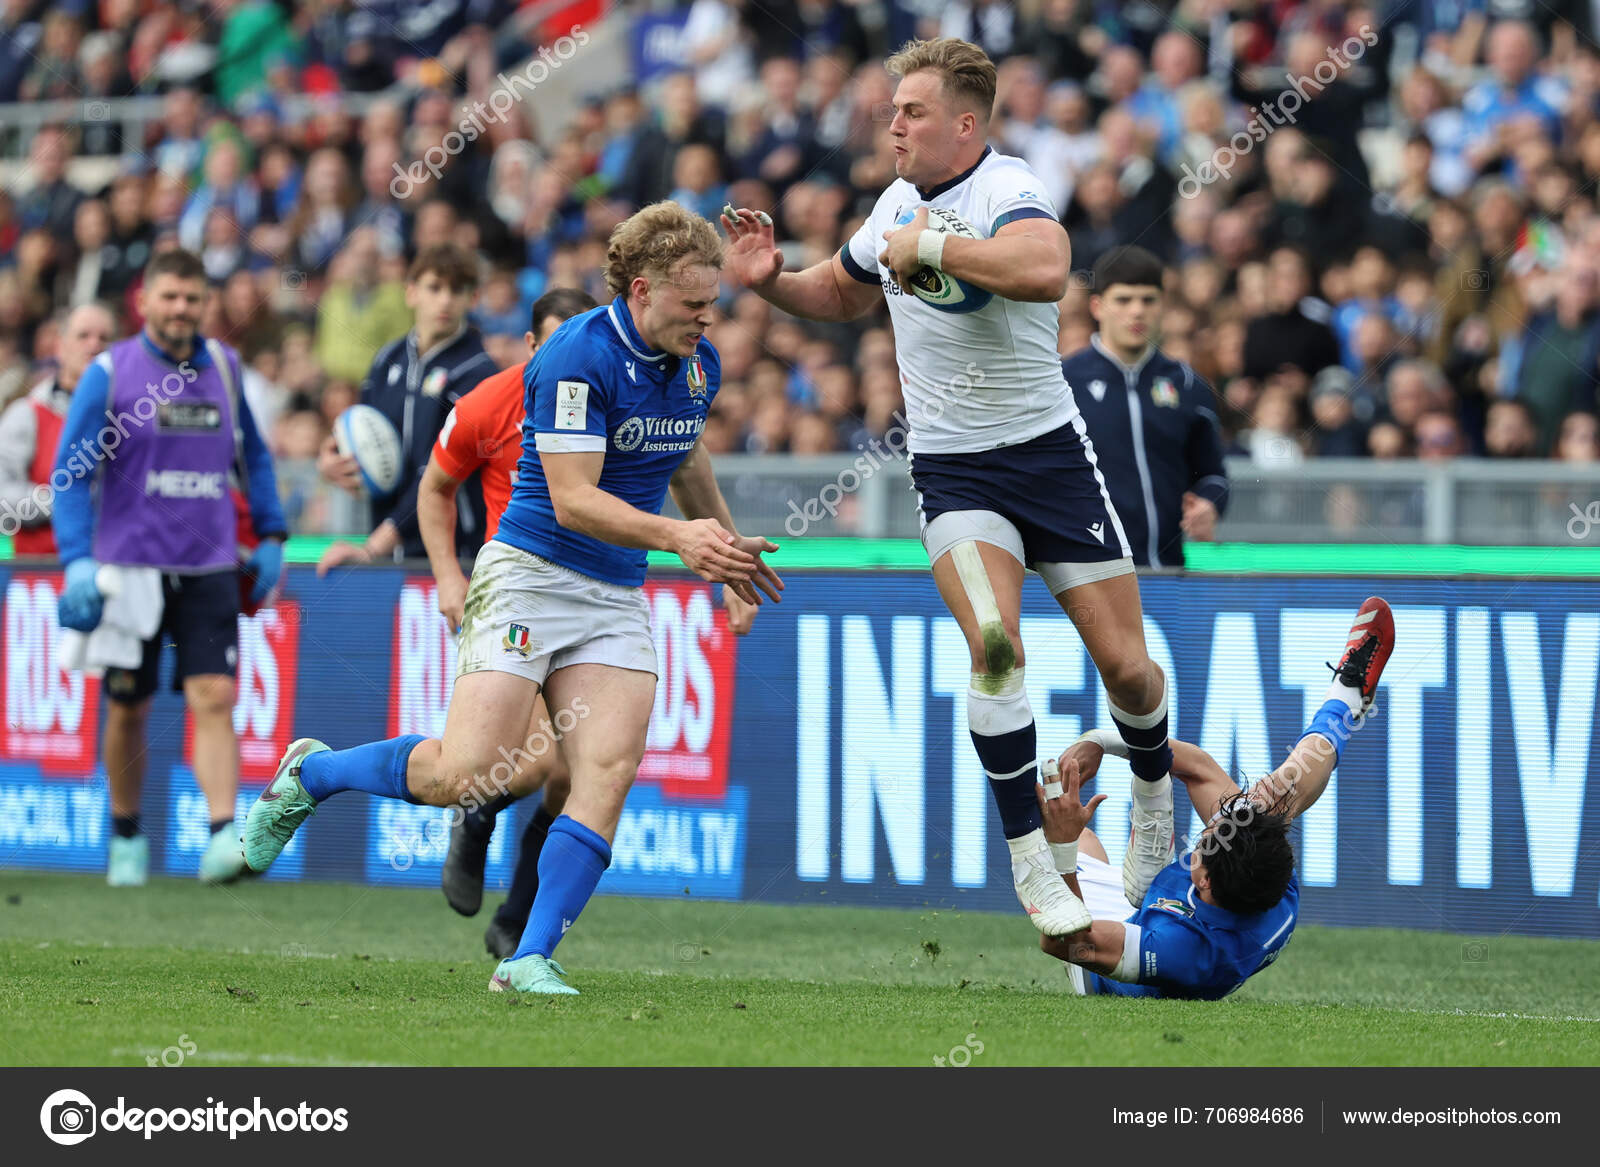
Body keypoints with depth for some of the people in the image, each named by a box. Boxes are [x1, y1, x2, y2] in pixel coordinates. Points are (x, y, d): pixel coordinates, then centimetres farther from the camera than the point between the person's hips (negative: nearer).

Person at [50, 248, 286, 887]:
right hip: (130, 567, -2)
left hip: (209, 568, 2)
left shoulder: (224, 367, 7)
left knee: (214, 698, -12)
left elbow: (253, 456, 21)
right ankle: (126, 837, 25)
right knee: (129, 708, 7)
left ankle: (224, 836, -19)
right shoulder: (110, 373, -3)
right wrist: (79, 562, -14)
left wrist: (270, 535, 15)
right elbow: (72, 473, -4)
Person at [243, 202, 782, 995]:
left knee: (609, 771, -13)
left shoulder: (698, 364, 8)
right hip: (531, 573, -7)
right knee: (469, 772, -14)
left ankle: (530, 959, -11)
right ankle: (310, 773, 13)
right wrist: (676, 536, -33)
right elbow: (572, 498, -22)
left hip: (618, 596, 7)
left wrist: (725, 543, 40)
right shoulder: (579, 356, -17)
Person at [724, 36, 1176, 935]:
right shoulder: (897, 204, 6)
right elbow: (842, 295, 26)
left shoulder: (1006, 190, -17)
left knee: (1127, 667, 1)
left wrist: (930, 245, -32)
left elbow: (1046, 270, -41)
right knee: (995, 645, -21)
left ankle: (1155, 796, 33)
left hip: (1048, 449, -3)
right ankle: (1031, 861, -13)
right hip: (951, 467, 3)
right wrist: (771, 277, 6)